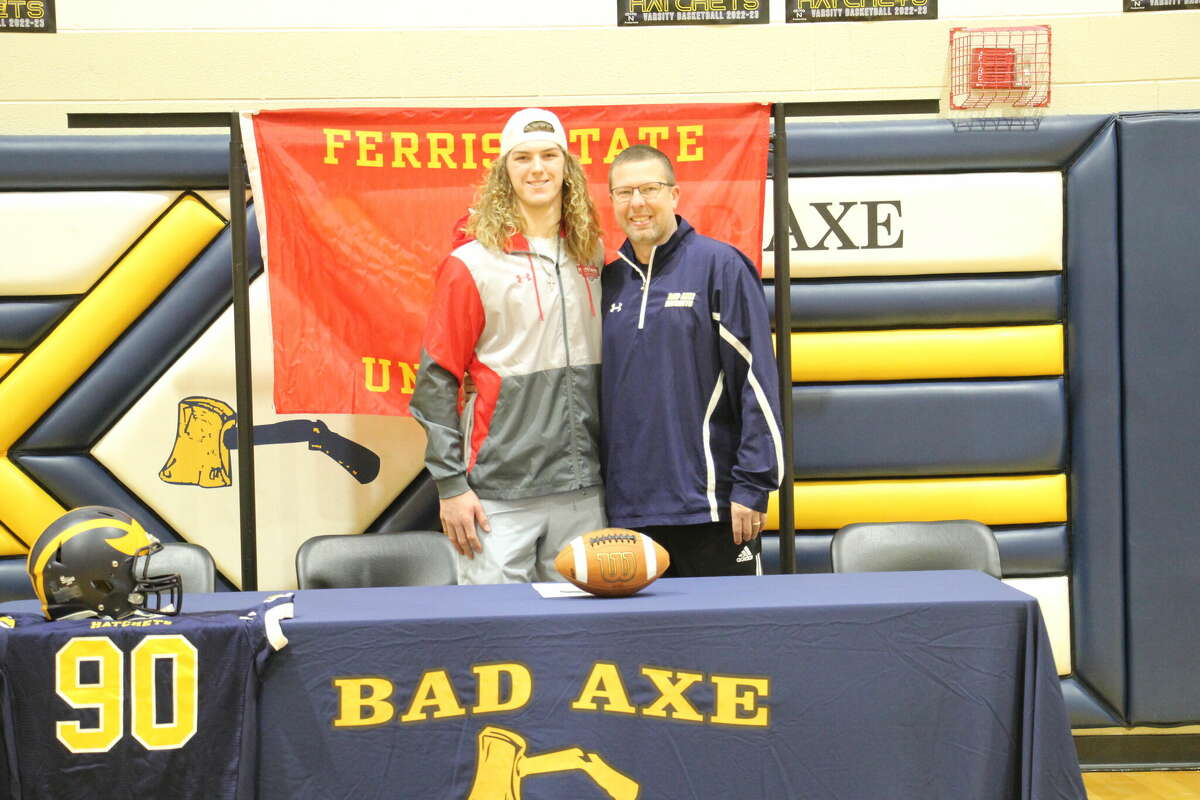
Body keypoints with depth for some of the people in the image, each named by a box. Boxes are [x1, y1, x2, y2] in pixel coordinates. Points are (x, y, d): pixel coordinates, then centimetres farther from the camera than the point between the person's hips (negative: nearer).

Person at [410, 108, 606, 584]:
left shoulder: (593, 258, 11)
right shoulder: (472, 264, -4)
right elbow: (437, 380, -5)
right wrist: (450, 485, -9)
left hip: (584, 490, 5)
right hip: (500, 494, -4)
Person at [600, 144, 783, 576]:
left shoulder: (719, 265, -4)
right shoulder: (609, 281, 12)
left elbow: (757, 377, -8)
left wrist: (752, 487, -12)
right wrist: (594, 490, 13)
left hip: (710, 505, -5)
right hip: (627, 510, 5)